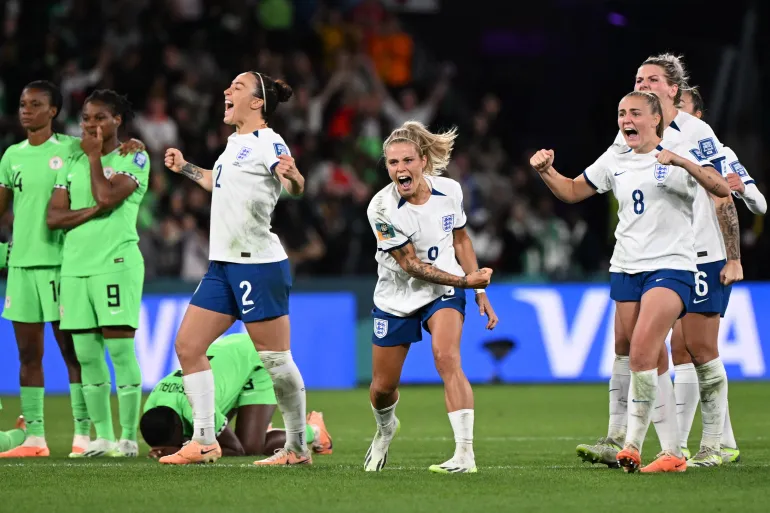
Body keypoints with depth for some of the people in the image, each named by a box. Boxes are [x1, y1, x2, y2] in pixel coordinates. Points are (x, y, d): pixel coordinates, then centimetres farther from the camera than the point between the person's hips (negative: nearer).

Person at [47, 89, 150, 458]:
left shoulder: (134, 159, 1)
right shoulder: (72, 163, 16)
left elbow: (106, 197, -15)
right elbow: (54, 217, 7)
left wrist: (94, 155, -2)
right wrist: (93, 211, -9)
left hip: (116, 263, -6)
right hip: (75, 264, 6)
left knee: (120, 348, -9)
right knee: (86, 354, 5)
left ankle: (129, 437, -6)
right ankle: (102, 436, 12)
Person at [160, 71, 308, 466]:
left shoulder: (267, 143, -11)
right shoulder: (235, 142, 16)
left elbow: (294, 187, -28)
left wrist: (293, 177, -49)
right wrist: (186, 168, 43)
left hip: (258, 264, -9)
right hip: (224, 265, 9)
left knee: (275, 359, -5)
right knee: (188, 346, 5)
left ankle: (298, 447, 6)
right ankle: (204, 442, 8)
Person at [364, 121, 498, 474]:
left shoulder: (449, 191, -11)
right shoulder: (382, 208, -22)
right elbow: (411, 265, -20)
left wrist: (480, 291, 6)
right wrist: (465, 280, -24)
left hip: (444, 293, 0)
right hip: (396, 299, 0)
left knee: (446, 357, -27)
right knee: (383, 387, 9)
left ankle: (465, 453, -32)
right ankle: (385, 429, 46)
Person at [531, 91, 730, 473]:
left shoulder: (680, 154, -3)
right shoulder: (614, 160, 13)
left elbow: (722, 189, -17)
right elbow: (572, 192, 23)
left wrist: (681, 162, -31)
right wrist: (545, 171, 3)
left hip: (671, 267, -6)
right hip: (625, 268, 6)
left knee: (640, 357, -19)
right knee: (652, 366, 3)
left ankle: (634, 440, -8)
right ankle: (672, 451, 7)